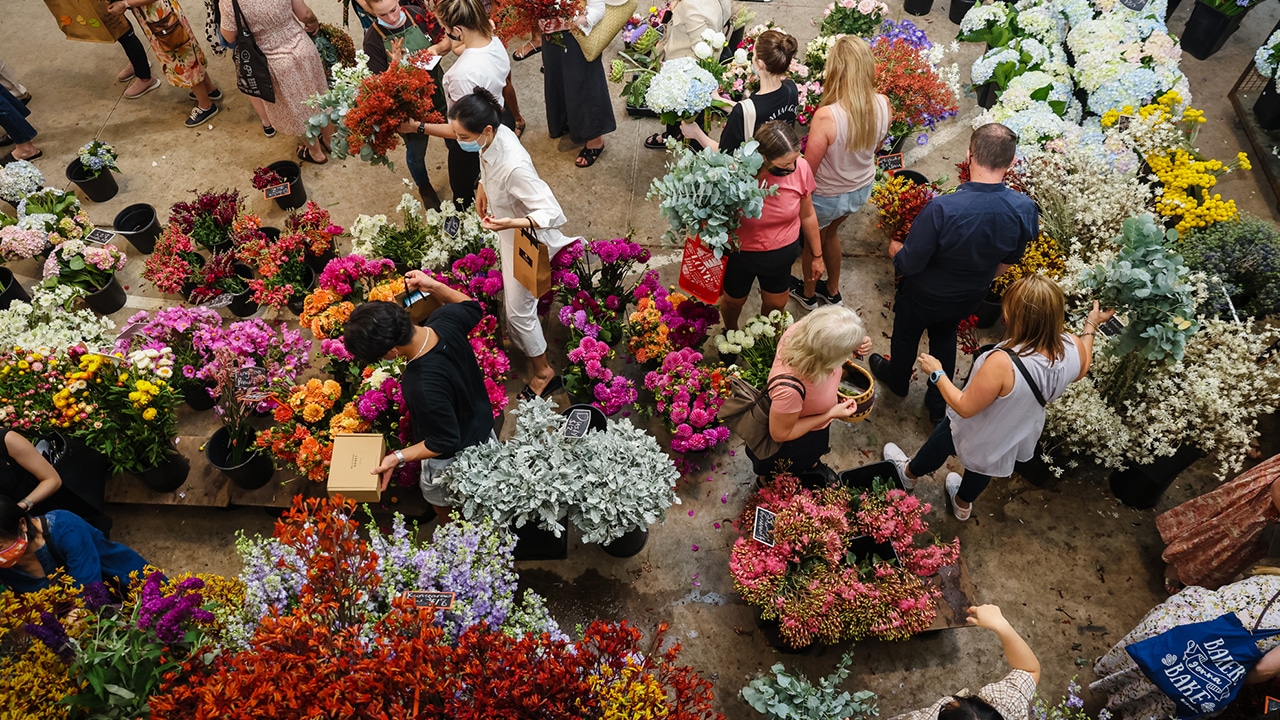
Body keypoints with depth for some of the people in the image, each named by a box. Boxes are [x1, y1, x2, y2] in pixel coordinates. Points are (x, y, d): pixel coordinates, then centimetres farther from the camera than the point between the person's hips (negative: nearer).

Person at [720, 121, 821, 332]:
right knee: (733, 301, 26)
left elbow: (807, 215, -5)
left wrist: (817, 255, 7)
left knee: (776, 304, 25)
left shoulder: (801, 168, -23)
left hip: (782, 252, 3)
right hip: (740, 253, -2)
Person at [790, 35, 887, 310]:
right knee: (830, 233, 33)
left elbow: (809, 169, -25)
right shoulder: (883, 104, -19)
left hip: (827, 196, -5)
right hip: (861, 189, 5)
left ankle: (807, 293, 52)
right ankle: (832, 290, 53)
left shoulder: (827, 116, -37)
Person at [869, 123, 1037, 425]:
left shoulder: (942, 208, -41)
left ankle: (897, 380, 58)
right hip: (970, 298, 4)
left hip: (924, 296, -4)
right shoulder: (1025, 210, -25)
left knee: (906, 333, 27)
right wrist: (979, 280, 15)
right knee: (945, 335, 33)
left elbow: (909, 264, -29)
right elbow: (1008, 262, -5)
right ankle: (939, 405, 48)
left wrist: (895, 250, -5)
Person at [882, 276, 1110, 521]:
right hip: (1018, 434, 5)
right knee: (983, 465, 35)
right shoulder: (1073, 347, -27)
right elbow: (1080, 371, 0)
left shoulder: (1003, 363, -46)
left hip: (978, 434, -5)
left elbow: (965, 408, -32)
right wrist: (1091, 327, 11)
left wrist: (937, 373, -20)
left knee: (939, 444, 29)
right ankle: (963, 504, 64)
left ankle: (909, 473, 59)